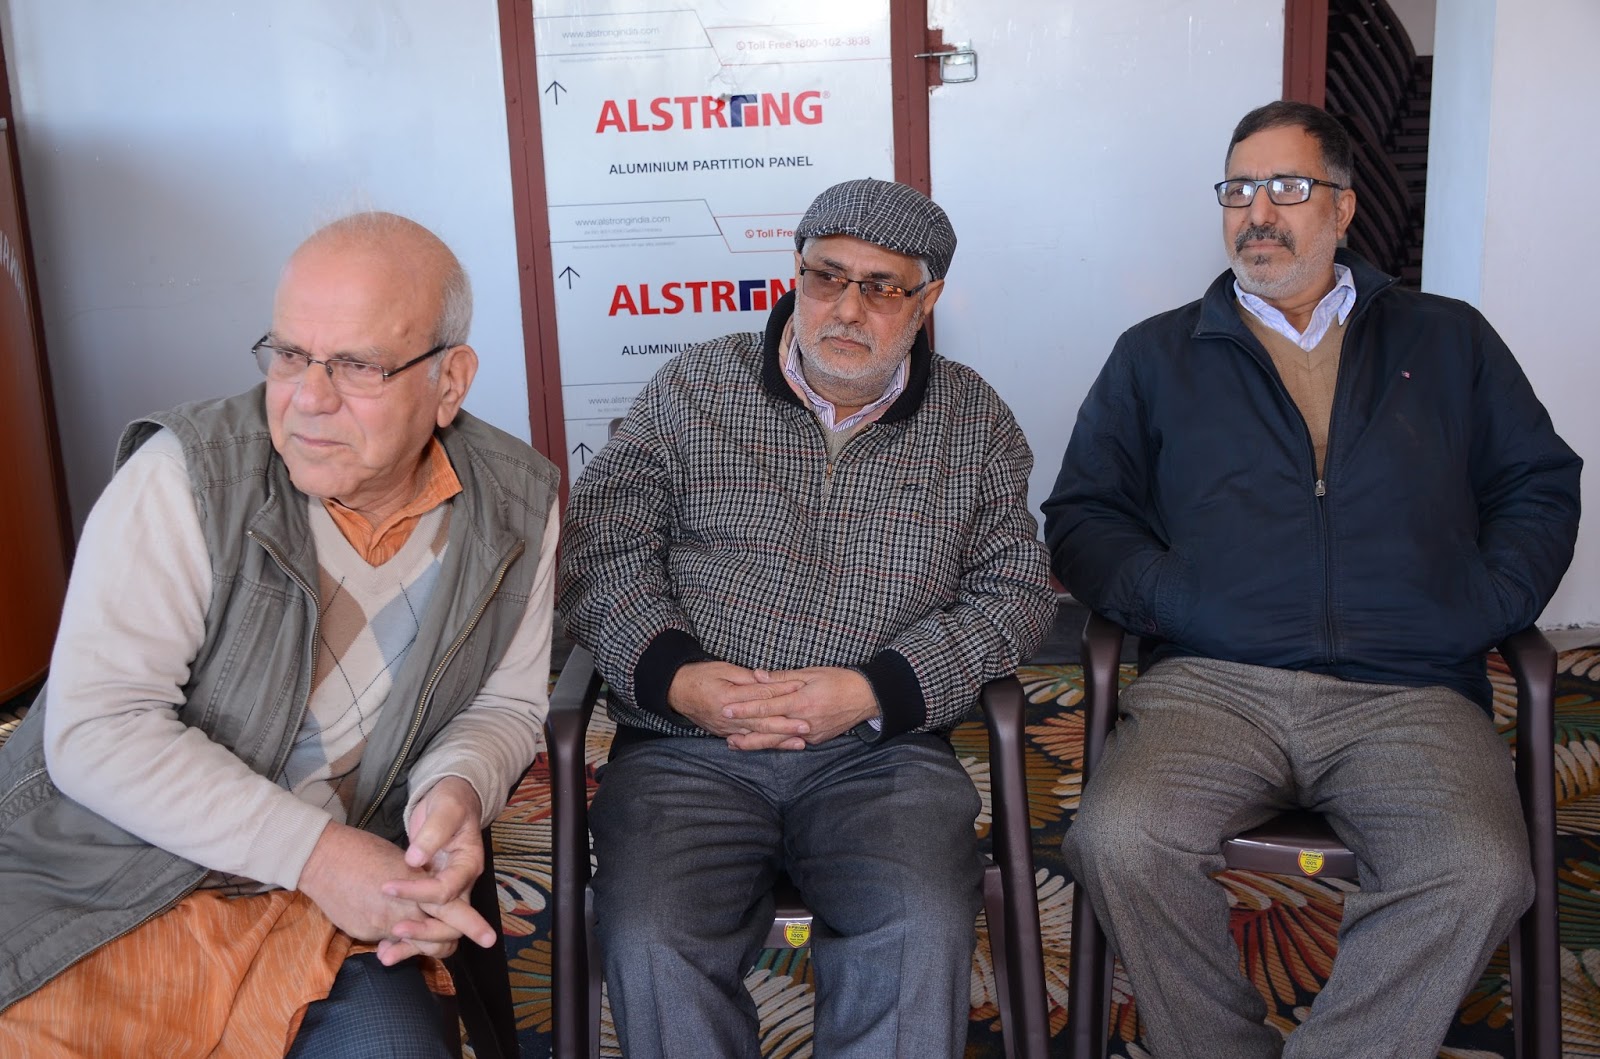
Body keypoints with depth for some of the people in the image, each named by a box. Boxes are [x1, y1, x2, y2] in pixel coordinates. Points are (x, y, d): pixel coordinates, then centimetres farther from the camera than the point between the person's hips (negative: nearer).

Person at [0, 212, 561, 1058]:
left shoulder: (516, 510, -4)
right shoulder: (189, 475, -15)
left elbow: (505, 704, 8)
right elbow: (98, 728, -17)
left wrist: (458, 787, -15)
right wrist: (312, 850, -22)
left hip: (324, 903, 3)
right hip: (89, 886, -2)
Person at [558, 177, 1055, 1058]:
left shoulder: (973, 421, 10)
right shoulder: (693, 390, 7)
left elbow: (1014, 589, 6)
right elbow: (601, 547, 4)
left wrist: (871, 691, -10)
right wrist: (673, 676, -14)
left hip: (879, 750, 1)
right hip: (687, 748, 0)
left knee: (925, 936, -27)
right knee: (650, 946, -26)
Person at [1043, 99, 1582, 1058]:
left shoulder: (1450, 341, 22)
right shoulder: (1157, 356, 19)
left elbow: (1540, 486, 19)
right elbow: (1084, 516, 14)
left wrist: (1480, 609, 1)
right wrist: (1170, 601, -4)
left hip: (1409, 692, 1)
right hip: (1216, 682, 0)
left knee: (1483, 873, -29)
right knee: (1119, 841, -28)